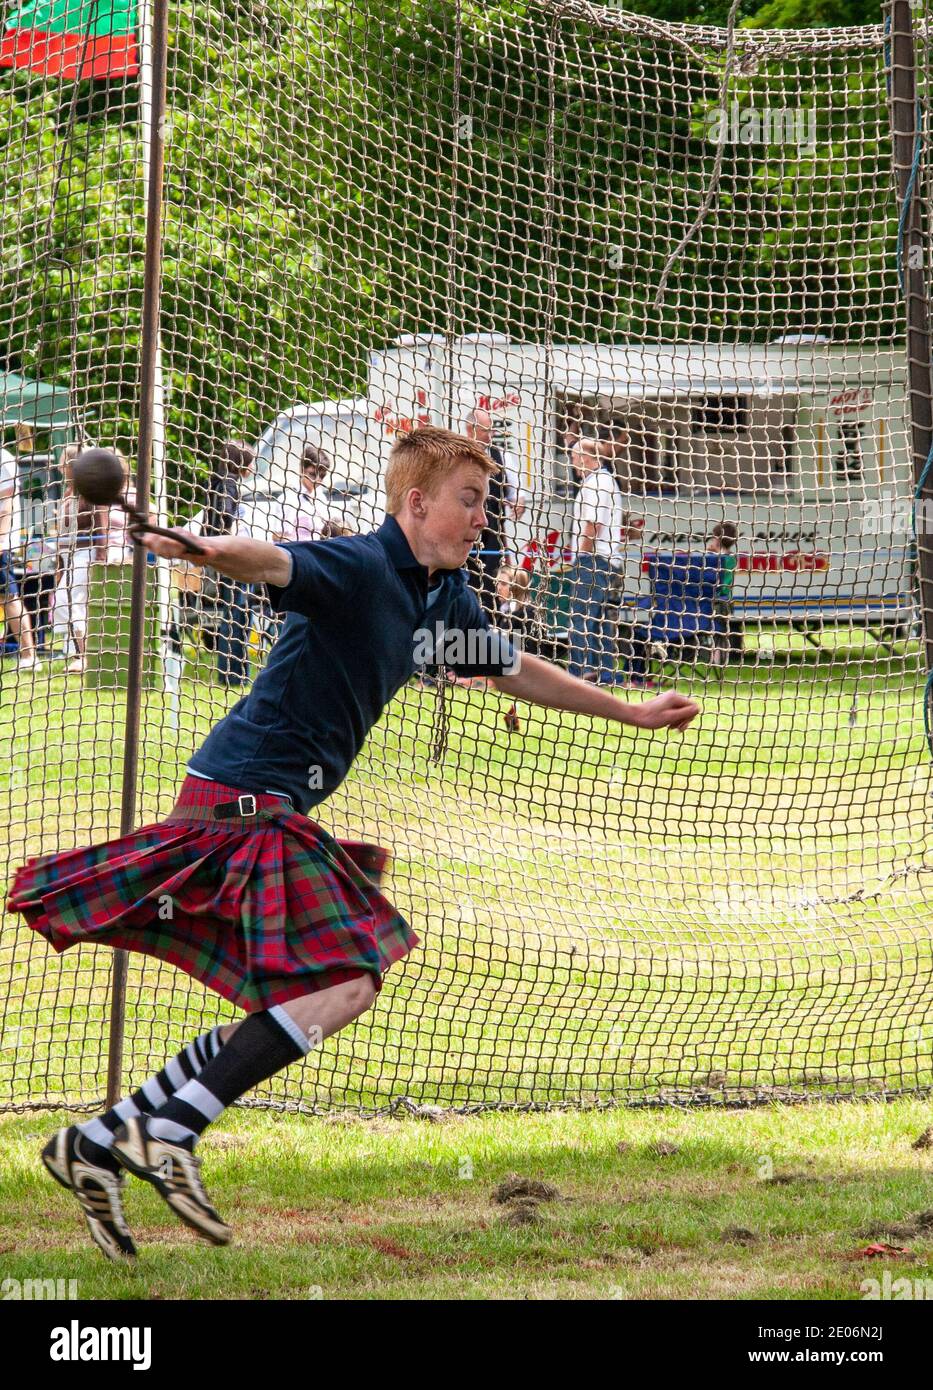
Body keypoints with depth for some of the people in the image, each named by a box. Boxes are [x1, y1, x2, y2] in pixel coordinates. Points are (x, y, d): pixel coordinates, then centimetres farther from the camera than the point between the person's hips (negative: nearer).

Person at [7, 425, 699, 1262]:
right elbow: (273, 564, -35)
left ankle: (100, 1143, 10)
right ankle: (169, 1131, -18)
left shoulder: (446, 598, 14)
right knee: (346, 983, -19)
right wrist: (204, 551, -58)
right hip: (246, 792, -10)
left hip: (284, 806, 10)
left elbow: (516, 672, 31)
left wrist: (631, 715, 38)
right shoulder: (359, 567, -15)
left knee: (290, 1015, 9)